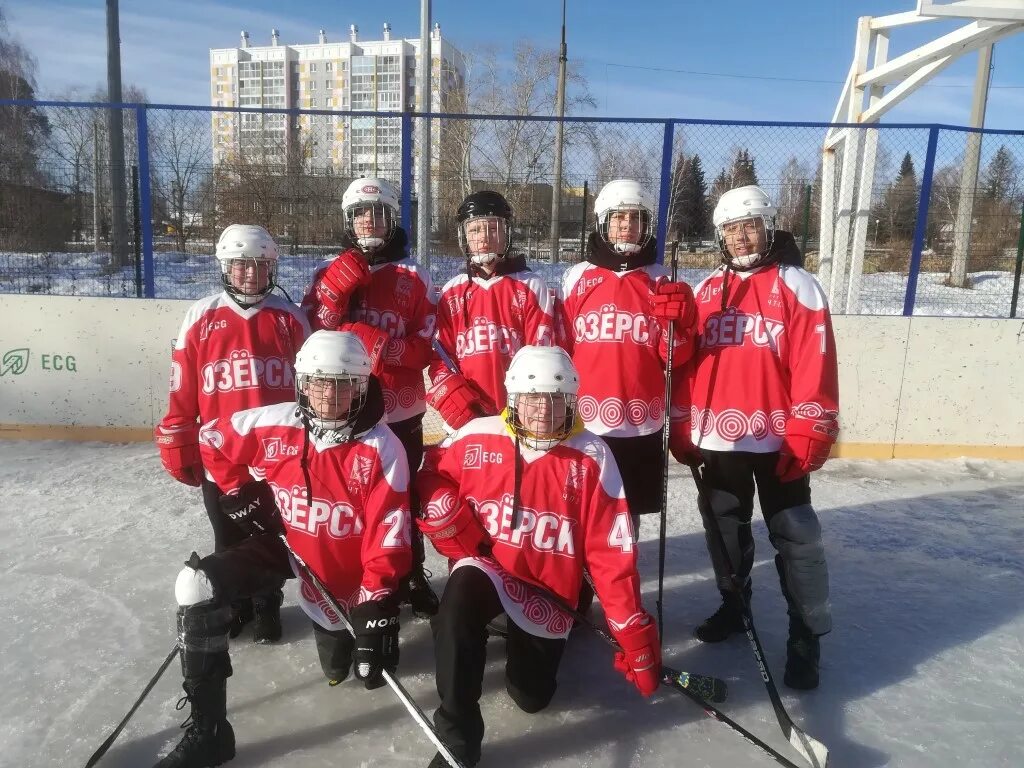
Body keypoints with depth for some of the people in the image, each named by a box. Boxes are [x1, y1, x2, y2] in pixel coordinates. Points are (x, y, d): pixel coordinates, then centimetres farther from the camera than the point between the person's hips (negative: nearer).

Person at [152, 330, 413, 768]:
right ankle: (208, 729, -8)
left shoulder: (381, 448, -24)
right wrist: (240, 493, -2)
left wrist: (377, 605, -29)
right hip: (283, 541, 2)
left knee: (371, 666, 6)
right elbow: (212, 440, 4)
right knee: (198, 584, -20)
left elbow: (388, 537, -24)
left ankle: (337, 627, 44)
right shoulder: (273, 425, -16)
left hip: (347, 567, -2)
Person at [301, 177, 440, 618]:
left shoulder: (414, 279, 0)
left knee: (403, 499, 9)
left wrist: (377, 343, -21)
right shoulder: (331, 271, 6)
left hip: (400, 412, -1)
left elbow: (423, 349, -5)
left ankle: (412, 578, 27)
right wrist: (337, 286, -17)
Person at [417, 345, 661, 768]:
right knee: (458, 605, -33)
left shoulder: (591, 457, -16)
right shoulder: (477, 438, -13)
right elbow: (431, 479, 4)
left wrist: (636, 635, -14)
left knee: (533, 696, 6)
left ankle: (526, 638, 40)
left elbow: (612, 553, -14)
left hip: (548, 588, 1)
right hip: (484, 570, 0)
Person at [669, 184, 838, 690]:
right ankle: (733, 606, 36)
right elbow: (686, 365, 9)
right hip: (716, 438, 5)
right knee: (723, 529, 17)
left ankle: (806, 636, 15)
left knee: (794, 539, 2)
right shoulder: (707, 291, 9)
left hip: (777, 439, -4)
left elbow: (815, 368, -11)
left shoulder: (797, 286, -5)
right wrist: (682, 430, 6)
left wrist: (807, 437, -15)